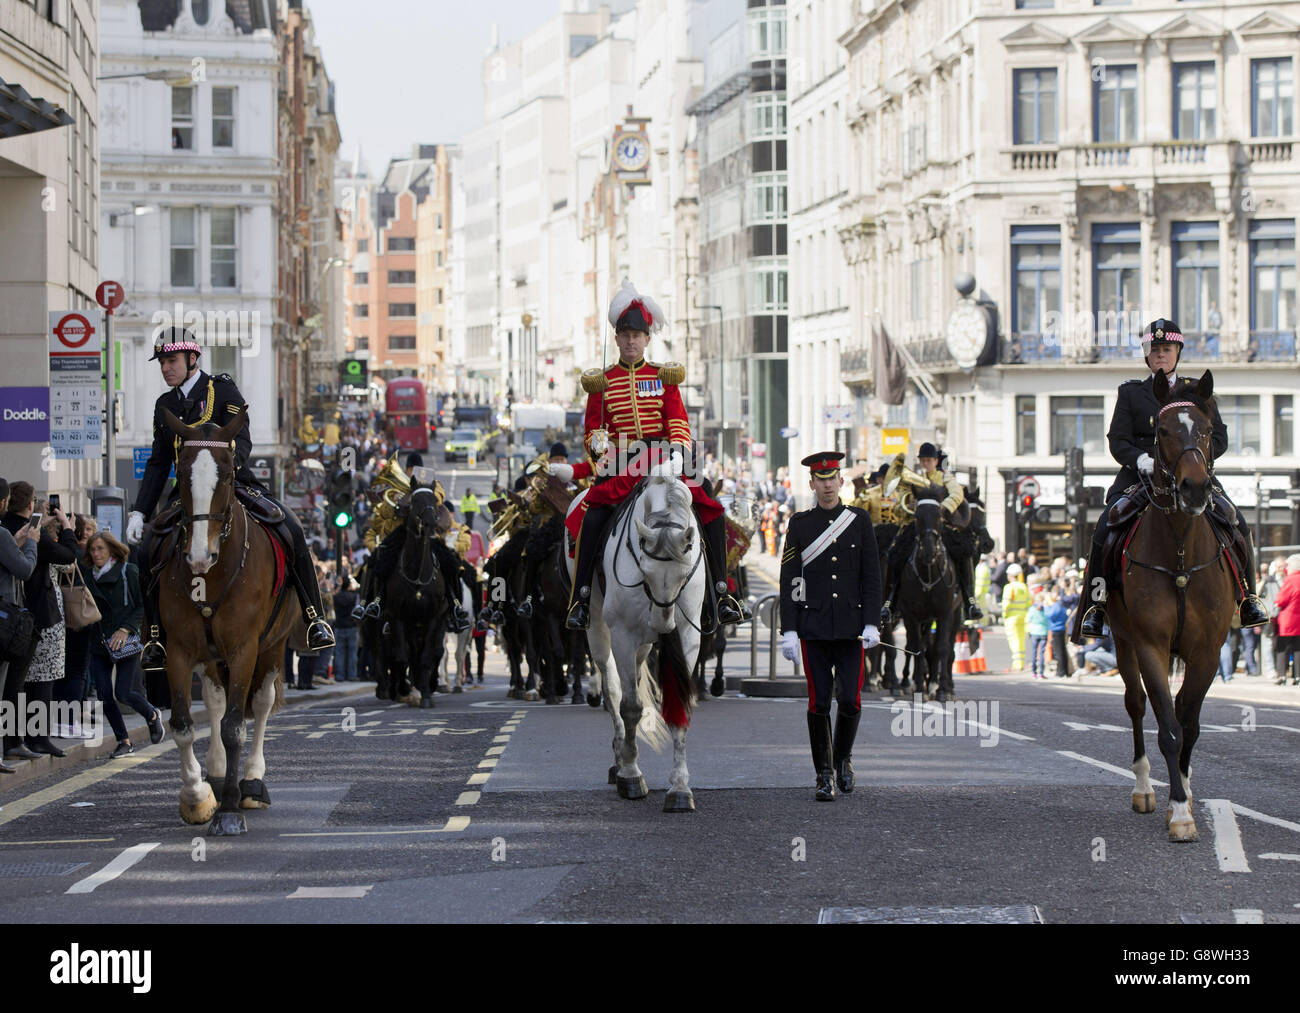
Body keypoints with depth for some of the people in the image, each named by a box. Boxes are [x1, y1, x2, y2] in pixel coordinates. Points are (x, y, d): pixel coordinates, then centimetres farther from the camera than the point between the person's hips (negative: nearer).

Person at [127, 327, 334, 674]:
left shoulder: (222, 389, 0)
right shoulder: (165, 405, 15)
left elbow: (242, 440, -12)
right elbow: (158, 464, 20)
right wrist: (139, 512, 11)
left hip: (235, 485, -4)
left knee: (291, 530, -25)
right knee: (149, 549, -19)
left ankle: (315, 619, -13)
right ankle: (156, 636, -7)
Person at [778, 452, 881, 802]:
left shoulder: (859, 520, 5)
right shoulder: (799, 524, 3)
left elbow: (871, 576, 5)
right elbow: (789, 581, 2)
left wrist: (871, 624, -4)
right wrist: (789, 630, -4)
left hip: (851, 628, 1)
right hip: (814, 626, -1)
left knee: (850, 700, -3)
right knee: (819, 703, -2)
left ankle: (843, 757, 23)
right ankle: (824, 776, 6)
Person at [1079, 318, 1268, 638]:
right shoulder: (1130, 393, 12)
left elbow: (1220, 438, 9)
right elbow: (1117, 440, 4)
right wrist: (1142, 460, -17)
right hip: (1140, 476, 0)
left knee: (1237, 525, -20)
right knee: (1104, 530, -24)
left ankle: (1247, 595, -2)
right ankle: (1097, 602, -10)